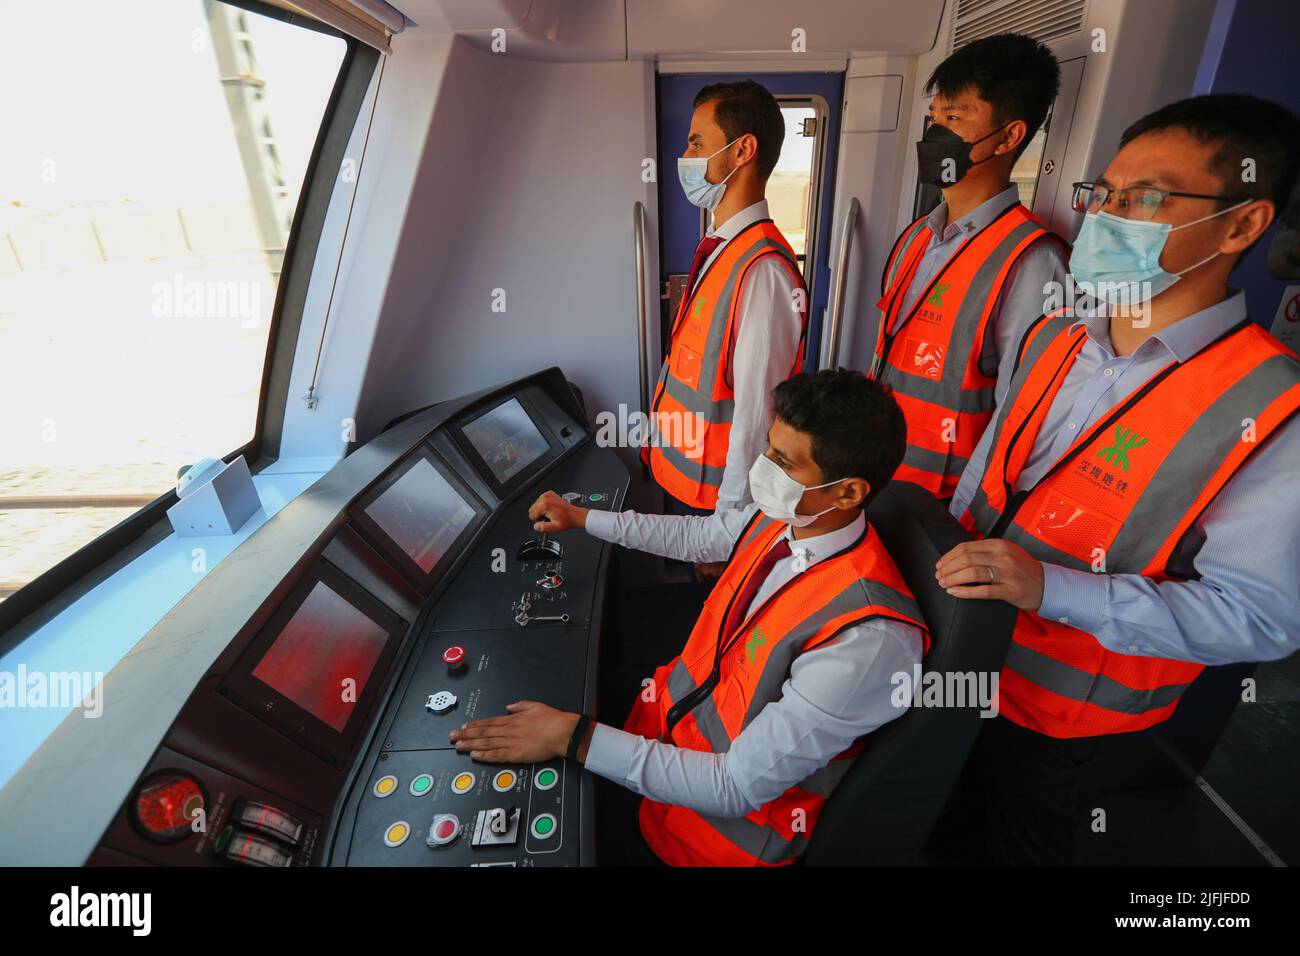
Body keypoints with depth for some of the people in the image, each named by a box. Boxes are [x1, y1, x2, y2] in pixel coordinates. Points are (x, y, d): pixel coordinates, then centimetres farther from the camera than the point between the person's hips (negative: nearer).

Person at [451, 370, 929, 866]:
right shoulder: (782, 516, -12)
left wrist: (577, 739, -29)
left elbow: (737, 787, -28)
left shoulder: (868, 639, -34)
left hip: (732, 811, -6)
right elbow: (696, 536, 9)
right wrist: (582, 518, 16)